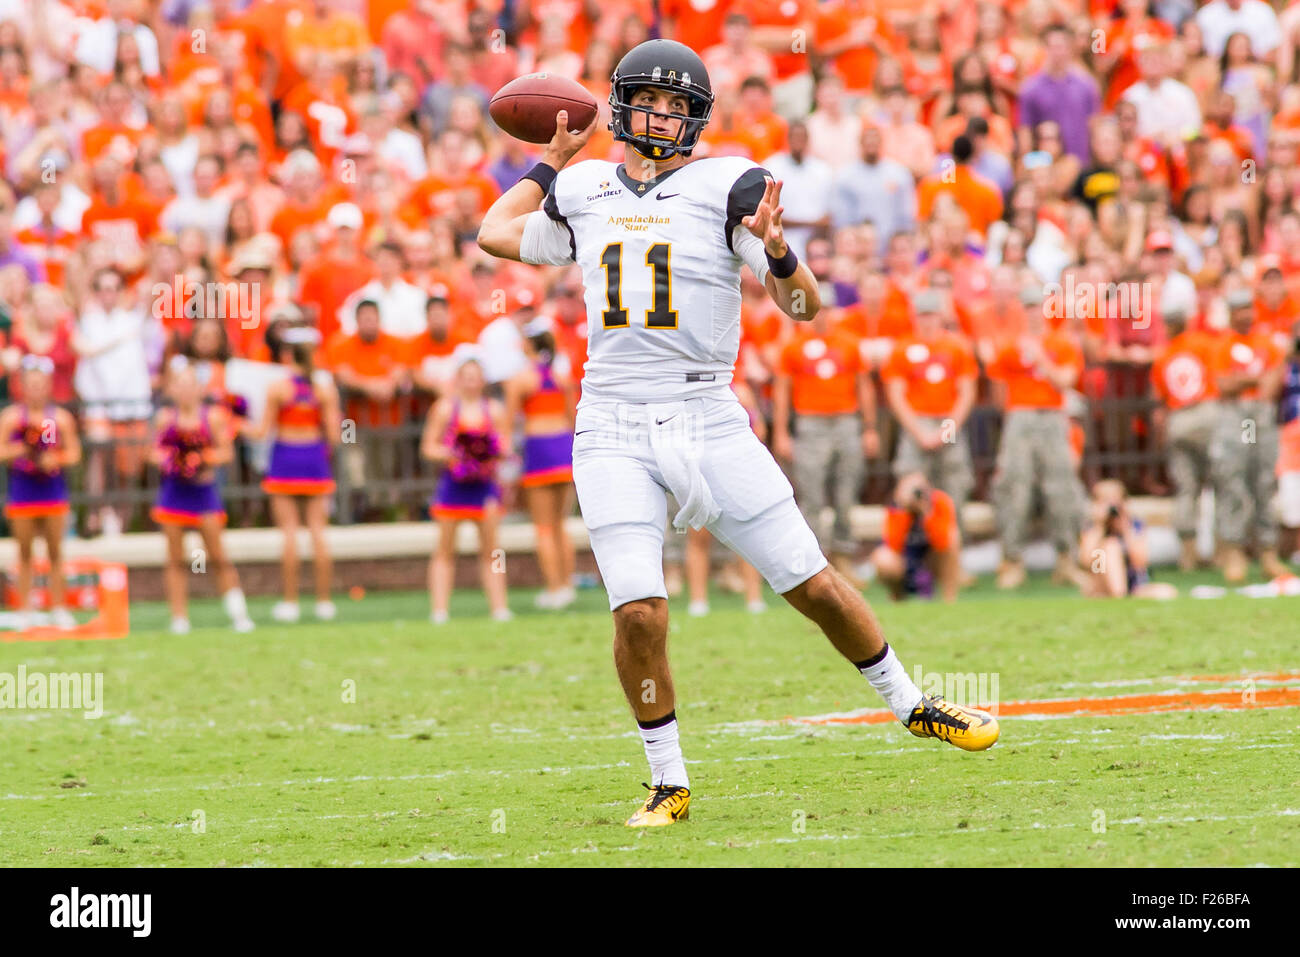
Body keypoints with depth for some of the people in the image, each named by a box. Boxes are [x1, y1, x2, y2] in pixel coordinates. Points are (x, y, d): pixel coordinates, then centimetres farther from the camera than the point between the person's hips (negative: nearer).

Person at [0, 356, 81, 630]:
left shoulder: (60, 418, 2)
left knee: (55, 552, 4)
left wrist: (55, 459, -14)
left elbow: (73, 453, 4)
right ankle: (23, 610, 9)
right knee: (25, 553, 3)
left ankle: (58, 608, 11)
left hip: (52, 486, 1)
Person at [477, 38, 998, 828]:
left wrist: (776, 250, -28)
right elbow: (497, 235, 27)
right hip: (615, 430, 1)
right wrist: (551, 162, 26)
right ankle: (669, 784, 3)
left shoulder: (727, 188, -3)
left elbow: (806, 306, -9)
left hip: (708, 424, -1)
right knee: (639, 613, -13)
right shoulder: (586, 194, 8)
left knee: (815, 586, 3)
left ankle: (911, 705, 26)